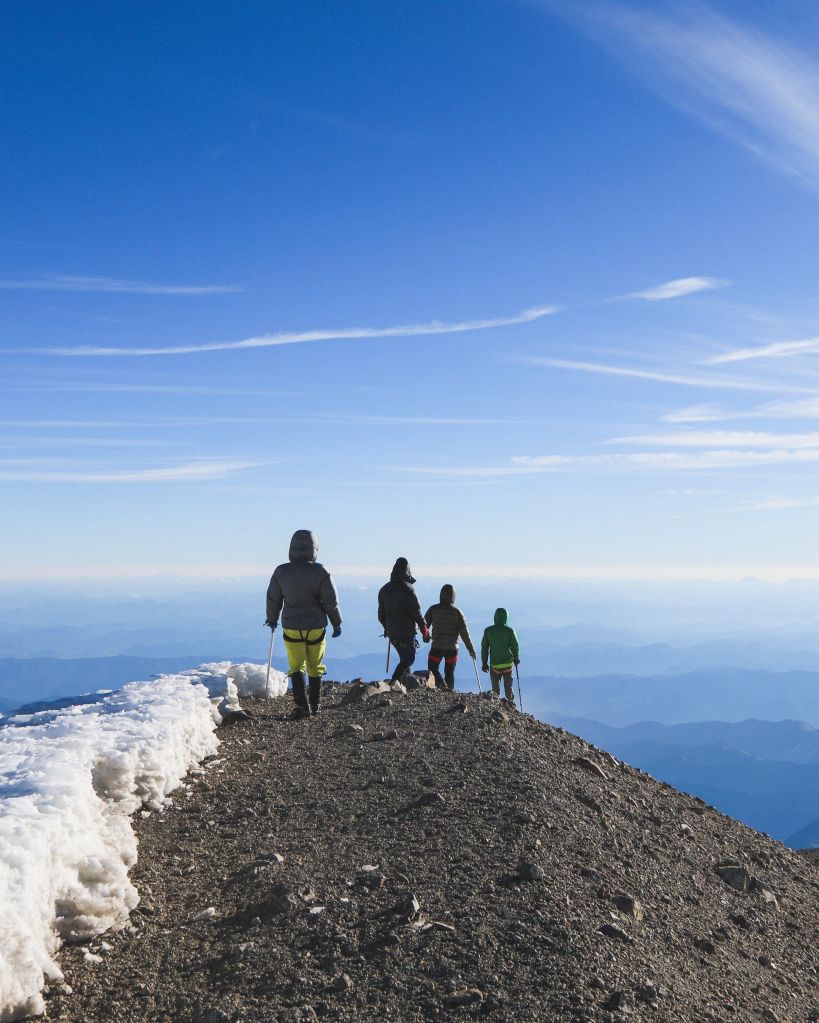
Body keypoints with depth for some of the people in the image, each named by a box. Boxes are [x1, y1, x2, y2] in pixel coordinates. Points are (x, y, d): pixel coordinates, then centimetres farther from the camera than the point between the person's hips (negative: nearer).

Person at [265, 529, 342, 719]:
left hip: (292, 628, 0)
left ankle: (302, 706, -4)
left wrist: (272, 620, 22)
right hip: (316, 627, 0)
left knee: (296, 667, 8)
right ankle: (315, 706, 22)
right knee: (315, 668, 14)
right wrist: (337, 624, 6)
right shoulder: (321, 572, -11)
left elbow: (273, 599, 5)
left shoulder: (281, 572, -6)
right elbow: (331, 601, -6)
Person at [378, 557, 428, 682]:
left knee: (404, 658, 19)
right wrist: (424, 629, -6)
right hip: (406, 631, -7)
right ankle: (394, 683, -11)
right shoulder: (407, 588, -14)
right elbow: (416, 611, -14)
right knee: (408, 659, 0)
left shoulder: (384, 589, 7)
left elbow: (381, 614, 14)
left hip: (392, 632, 7)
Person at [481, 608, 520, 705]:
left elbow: (484, 647, 1)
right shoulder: (509, 630, -8)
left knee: (495, 688, 12)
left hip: (494, 664, 0)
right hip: (507, 663, 0)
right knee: (508, 686, 10)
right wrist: (516, 658, 16)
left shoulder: (488, 631, -4)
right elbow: (515, 646, -1)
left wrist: (484, 662, 11)